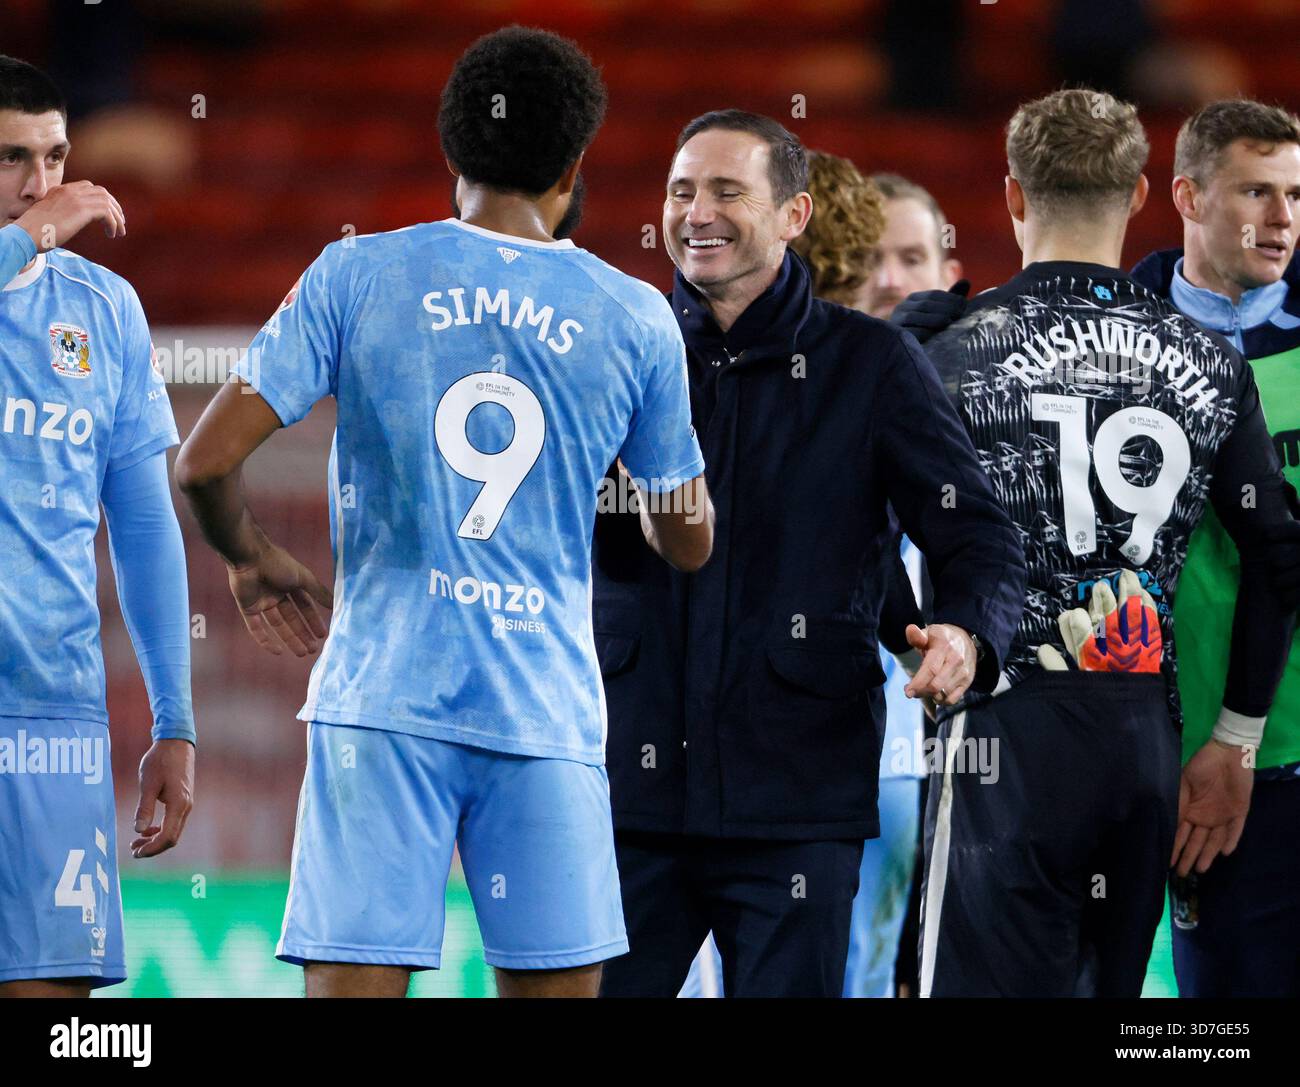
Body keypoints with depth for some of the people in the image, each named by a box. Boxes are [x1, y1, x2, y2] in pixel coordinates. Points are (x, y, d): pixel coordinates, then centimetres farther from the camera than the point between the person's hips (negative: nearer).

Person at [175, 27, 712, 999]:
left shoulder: (356, 278, 1)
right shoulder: (635, 317, 5)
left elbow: (207, 460, -3)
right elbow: (686, 540, 15)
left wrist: (254, 559, 17)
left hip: (383, 699, -1)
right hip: (549, 711, 1)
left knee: (355, 983, -3)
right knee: (557, 984, 5)